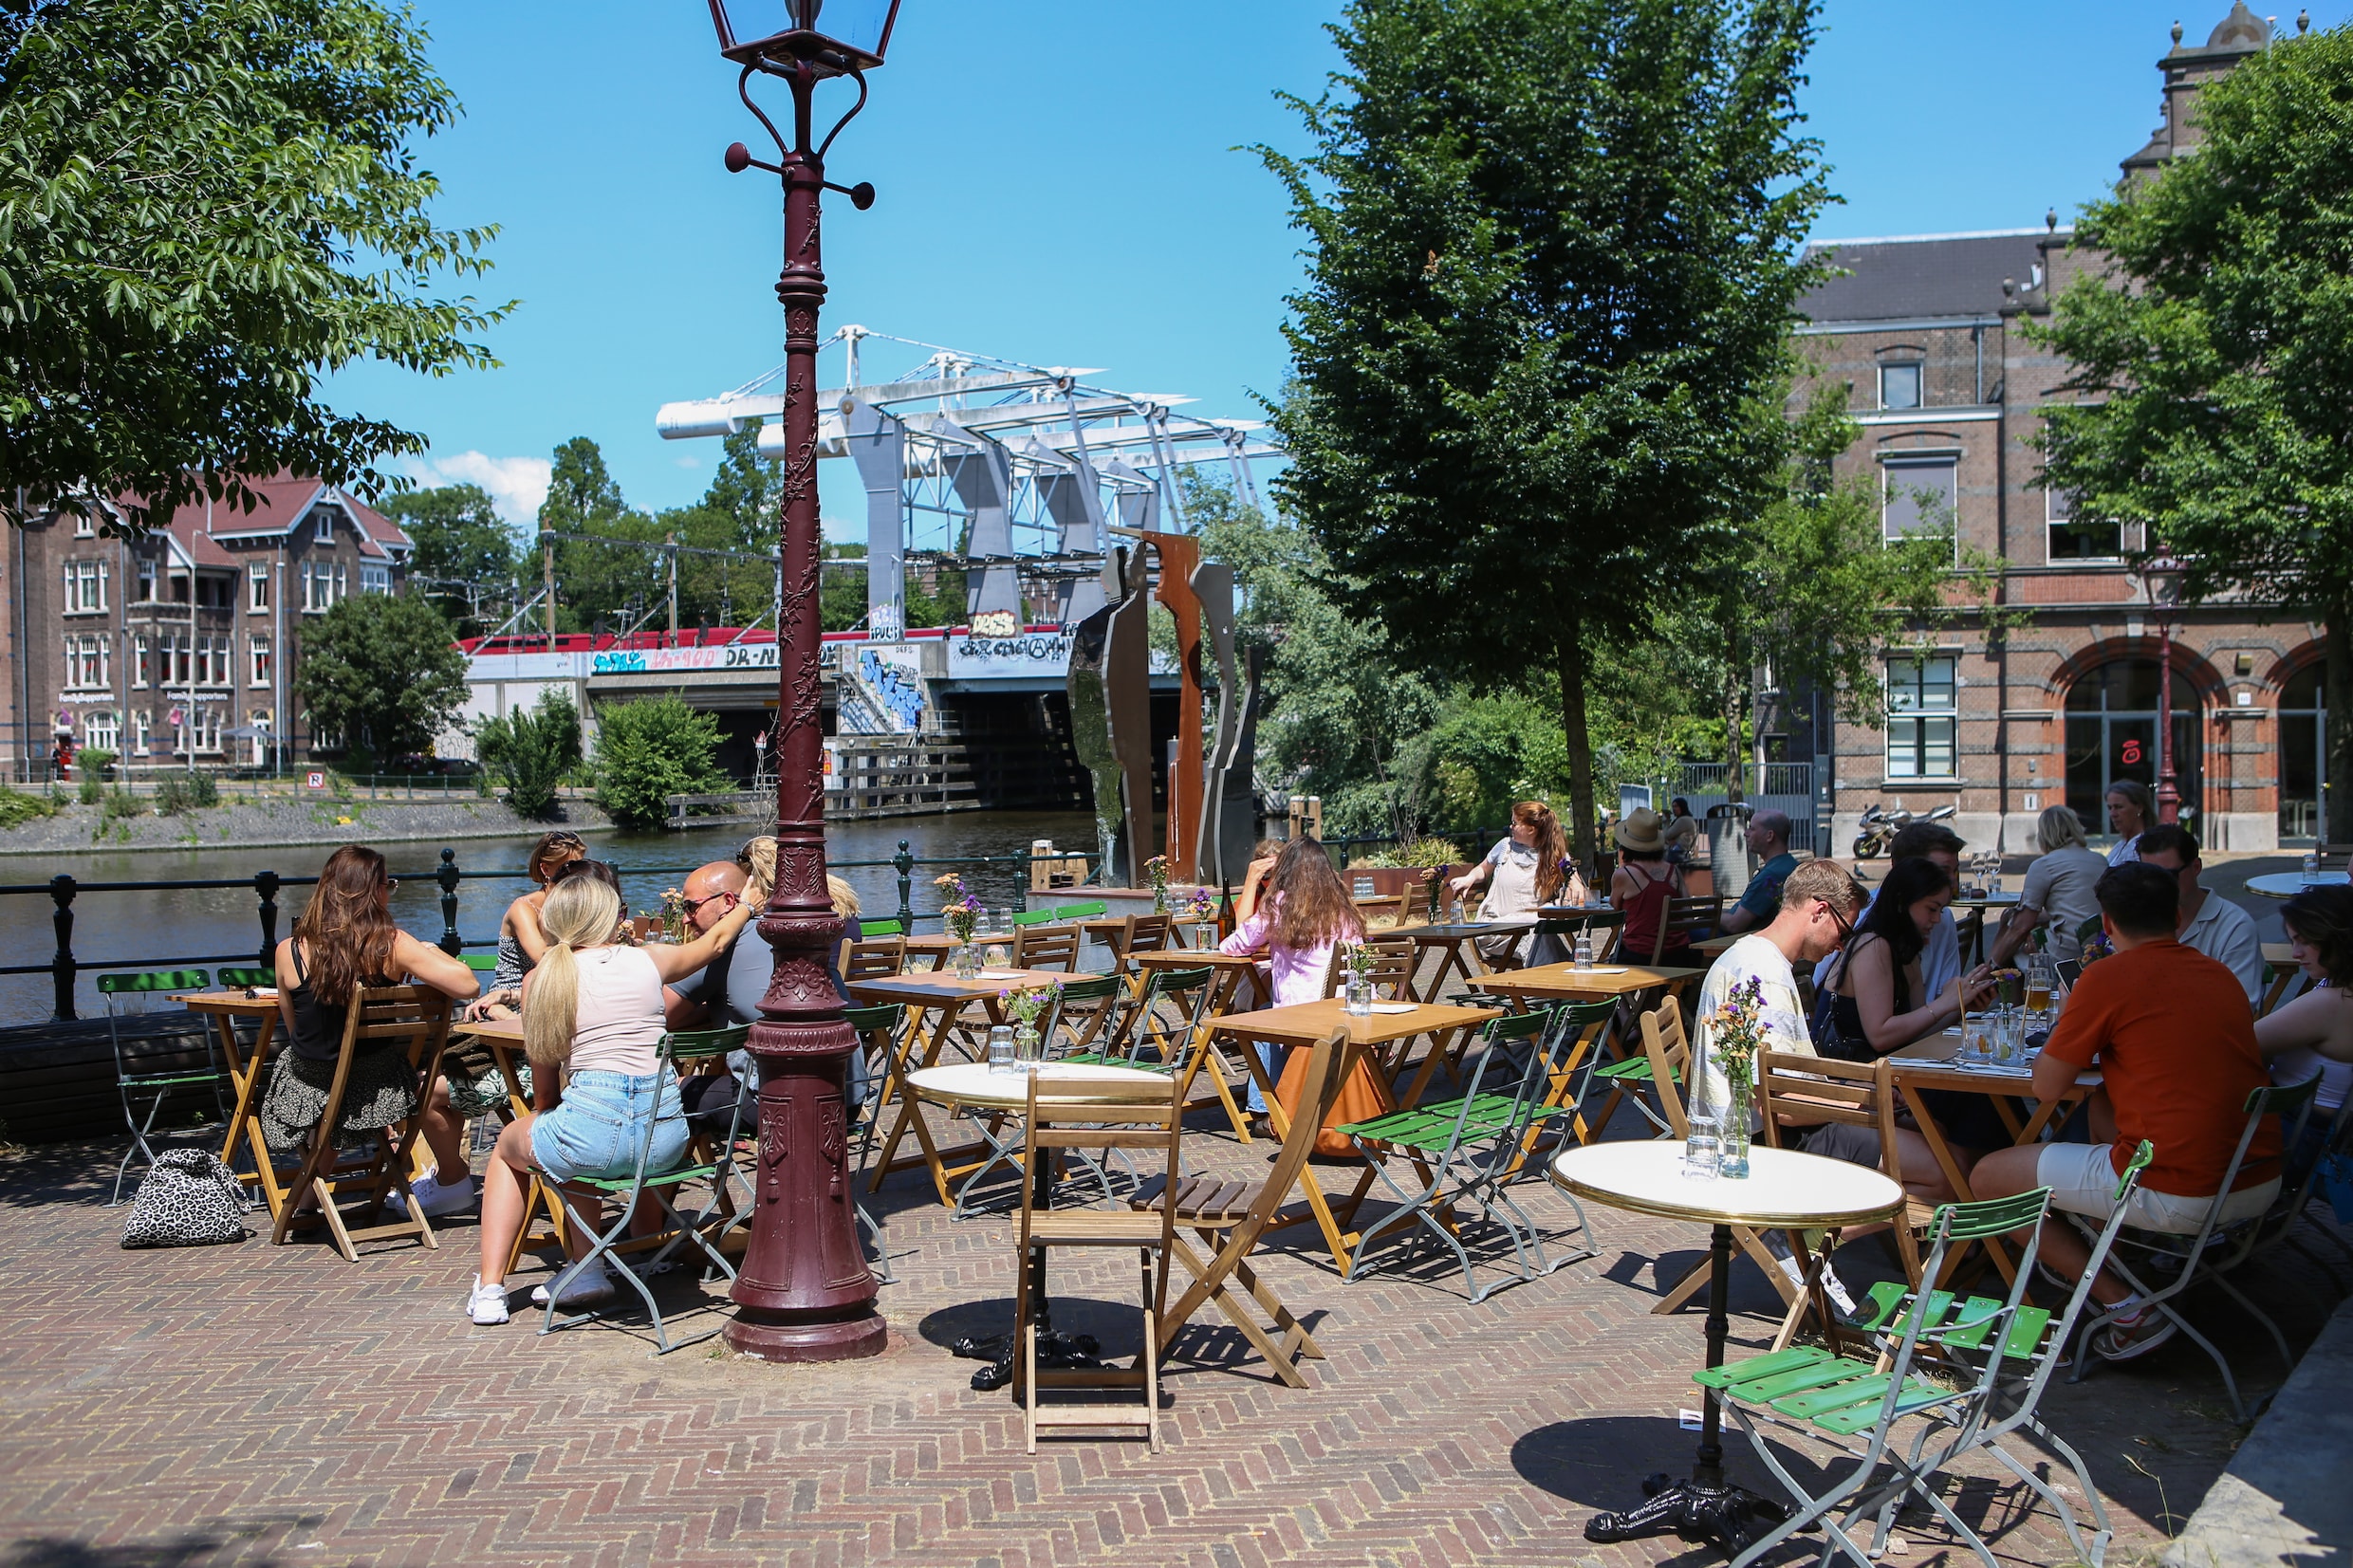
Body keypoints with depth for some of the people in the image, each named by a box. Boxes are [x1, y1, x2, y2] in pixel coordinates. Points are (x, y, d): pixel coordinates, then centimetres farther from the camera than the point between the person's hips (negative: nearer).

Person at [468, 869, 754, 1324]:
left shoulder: (540, 978, 6)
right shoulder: (649, 959, 9)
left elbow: (545, 1087, 15)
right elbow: (715, 939, 30)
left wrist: (546, 1117, 35)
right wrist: (748, 903, 49)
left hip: (593, 1129, -2)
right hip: (665, 1139, 3)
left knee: (508, 1145, 32)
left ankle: (489, 1288, 24)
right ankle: (585, 1273, 29)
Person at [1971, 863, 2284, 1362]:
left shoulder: (2108, 977, -9)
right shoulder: (2221, 974, 11)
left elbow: (2046, 1088, -3)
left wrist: (2068, 1021, 15)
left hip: (2180, 1196, -8)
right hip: (2265, 1184, 8)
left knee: (1988, 1179, 8)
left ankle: (2127, 1306, 6)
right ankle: (2092, 1259, 34)